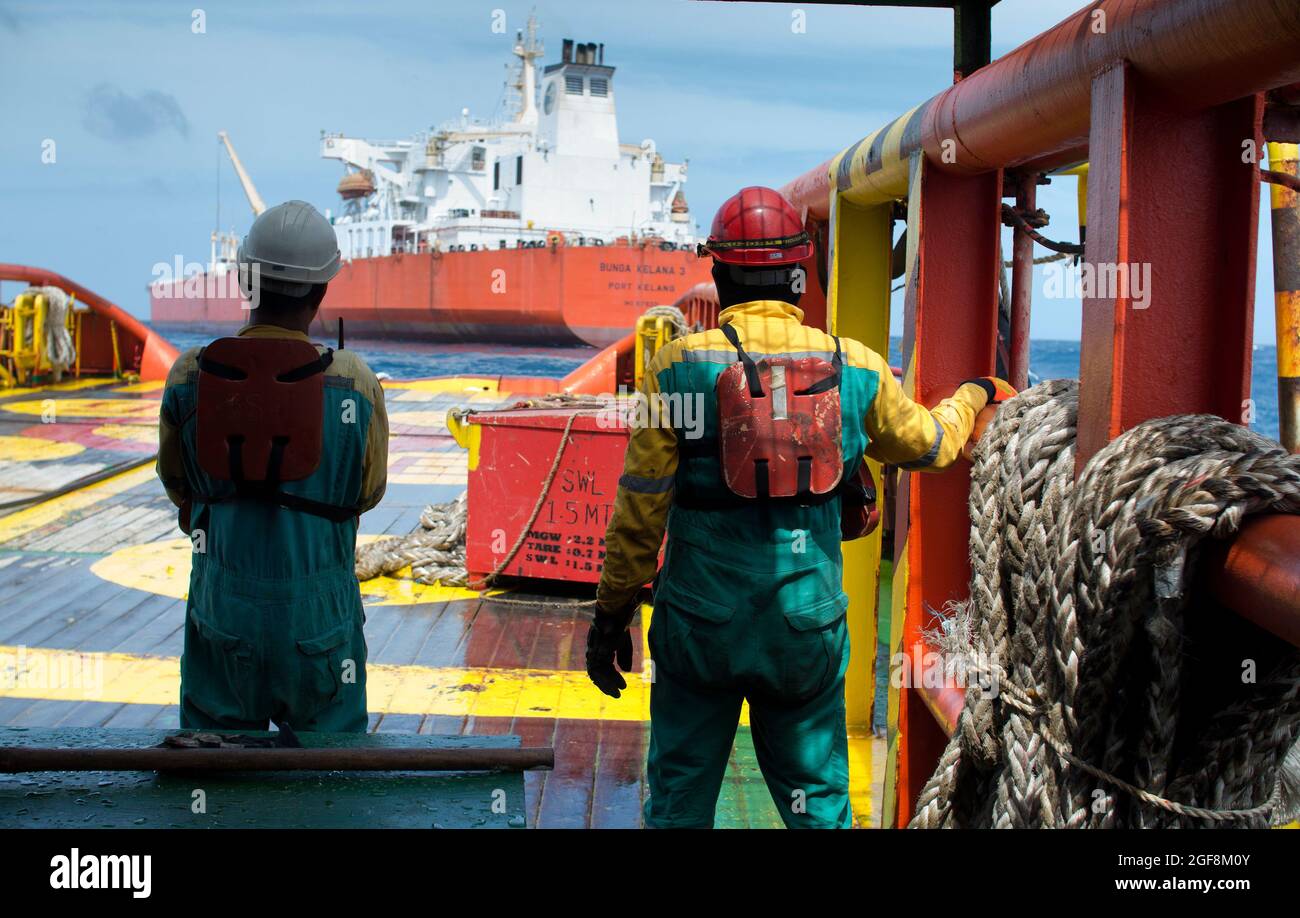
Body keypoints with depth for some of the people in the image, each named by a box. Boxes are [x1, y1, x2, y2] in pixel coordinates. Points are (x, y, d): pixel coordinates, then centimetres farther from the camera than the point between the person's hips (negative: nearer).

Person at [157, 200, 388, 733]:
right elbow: (367, 493, 2)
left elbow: (178, 488, 7)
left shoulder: (188, 377, -8)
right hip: (318, 616, -1)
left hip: (221, 610, 1)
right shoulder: (353, 383, -11)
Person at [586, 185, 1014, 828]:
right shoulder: (855, 369, -1)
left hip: (700, 624, -2)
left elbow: (641, 510, -6)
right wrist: (974, 395, 39)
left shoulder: (678, 367, -9)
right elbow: (931, 444, 18)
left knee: (680, 800, 10)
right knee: (816, 801, 15)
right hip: (808, 628, 2)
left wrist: (611, 615, 5)